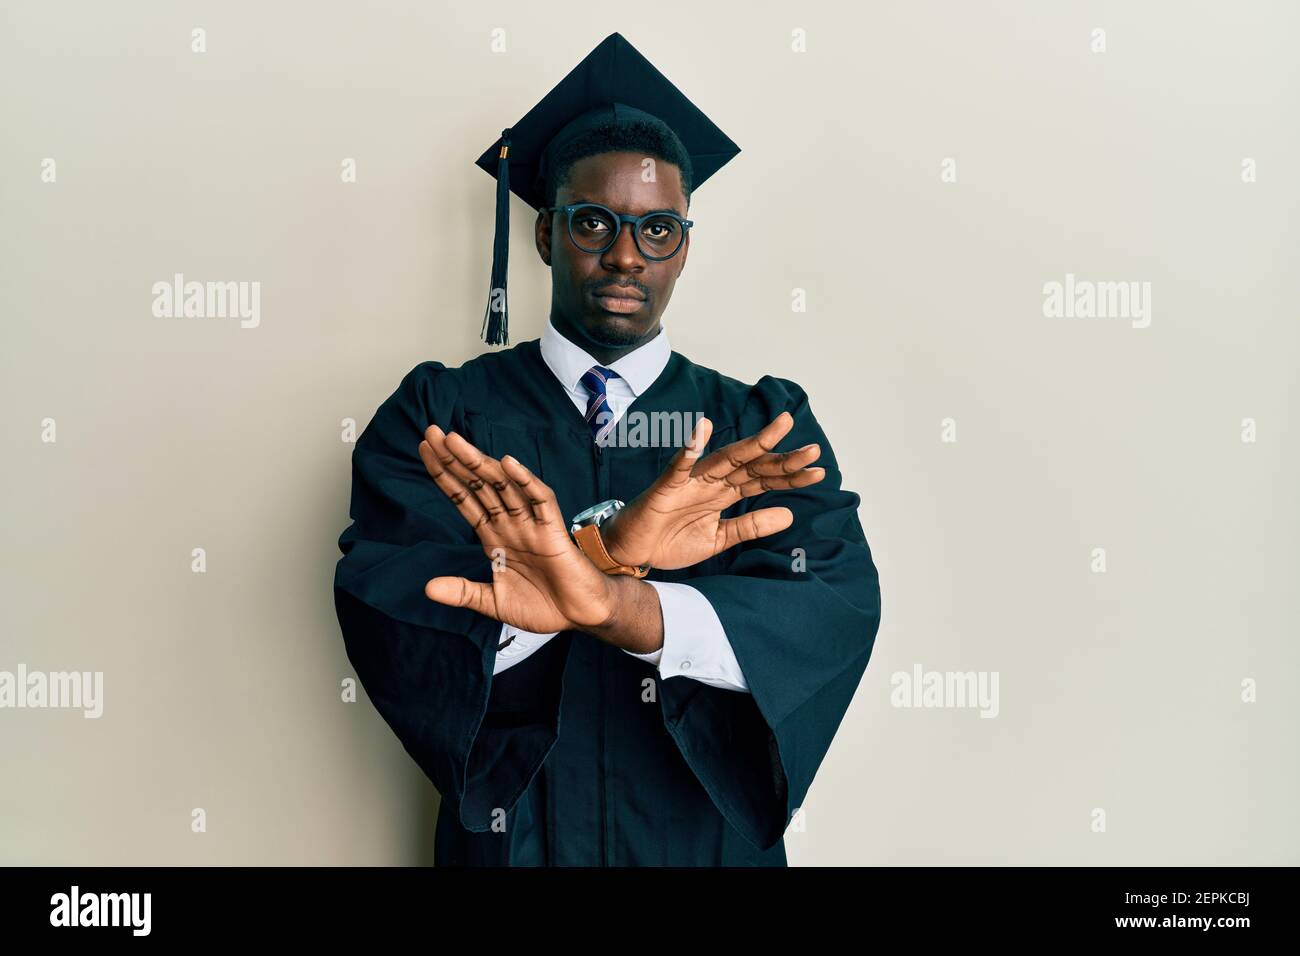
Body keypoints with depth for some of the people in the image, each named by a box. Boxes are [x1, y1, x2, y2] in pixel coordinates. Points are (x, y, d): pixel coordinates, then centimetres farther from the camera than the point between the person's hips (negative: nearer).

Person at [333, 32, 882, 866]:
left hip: (711, 842, 1)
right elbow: (383, 608, -19)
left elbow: (836, 611, -18)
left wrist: (618, 607, -33)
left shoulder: (767, 428, -3)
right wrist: (607, 550, -32)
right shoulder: (440, 414, -5)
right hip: (508, 839, 0)